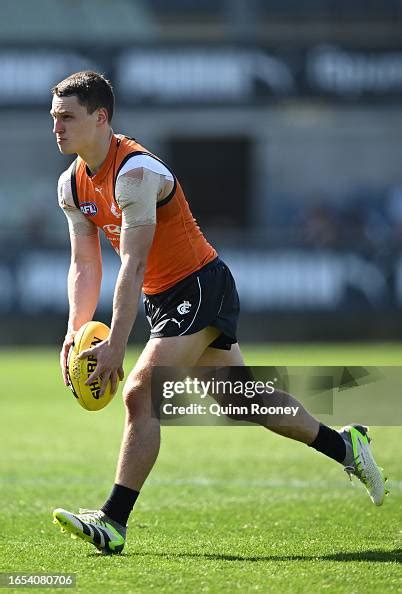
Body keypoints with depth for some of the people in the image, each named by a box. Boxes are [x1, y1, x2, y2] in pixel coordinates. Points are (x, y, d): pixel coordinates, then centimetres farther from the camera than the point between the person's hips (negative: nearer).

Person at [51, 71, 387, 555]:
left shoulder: (134, 172, -25)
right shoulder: (72, 184, 2)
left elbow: (132, 266, -30)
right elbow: (85, 265, 6)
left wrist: (115, 347, -34)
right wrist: (75, 329, -10)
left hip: (200, 286, -9)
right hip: (165, 297, 9)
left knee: (140, 393, -20)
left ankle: (113, 522, -20)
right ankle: (345, 446, 32)